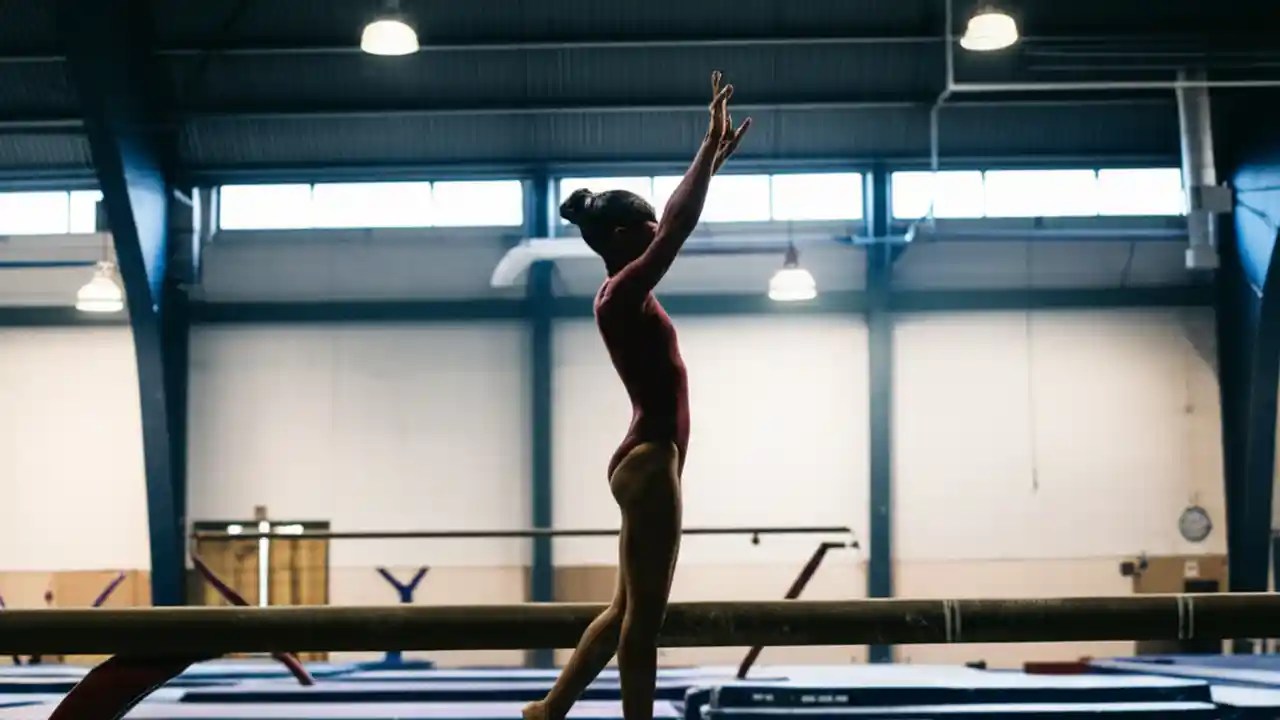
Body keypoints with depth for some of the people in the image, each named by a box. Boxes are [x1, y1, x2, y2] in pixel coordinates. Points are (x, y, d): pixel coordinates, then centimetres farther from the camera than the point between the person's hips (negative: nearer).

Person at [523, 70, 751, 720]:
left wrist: (714, 156, 24)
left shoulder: (627, 294, 13)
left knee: (629, 608, 15)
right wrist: (711, 147, -14)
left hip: (647, 460, 10)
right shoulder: (621, 296, -13)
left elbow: (672, 223, 22)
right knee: (644, 612, -4)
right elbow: (679, 228, -19)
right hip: (650, 463, -10)